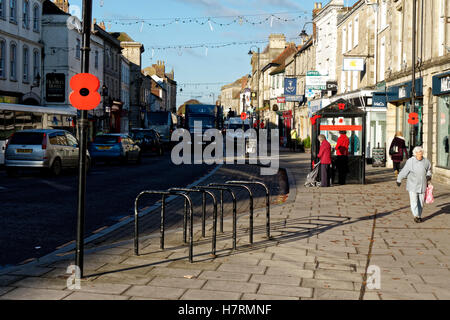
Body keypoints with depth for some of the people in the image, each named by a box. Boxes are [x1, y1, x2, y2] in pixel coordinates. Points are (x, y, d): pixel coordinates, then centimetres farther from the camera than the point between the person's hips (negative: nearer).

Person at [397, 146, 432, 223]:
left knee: (421, 202, 10)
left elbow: (429, 170, 19)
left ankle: (419, 216, 23)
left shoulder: (426, 161, 1)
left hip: (422, 186, 3)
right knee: (414, 201, -11)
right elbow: (404, 171, -3)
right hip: (412, 186, -3)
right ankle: (416, 216, -9)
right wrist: (399, 180, 1)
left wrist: (428, 176, 0)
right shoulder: (410, 161, -9)